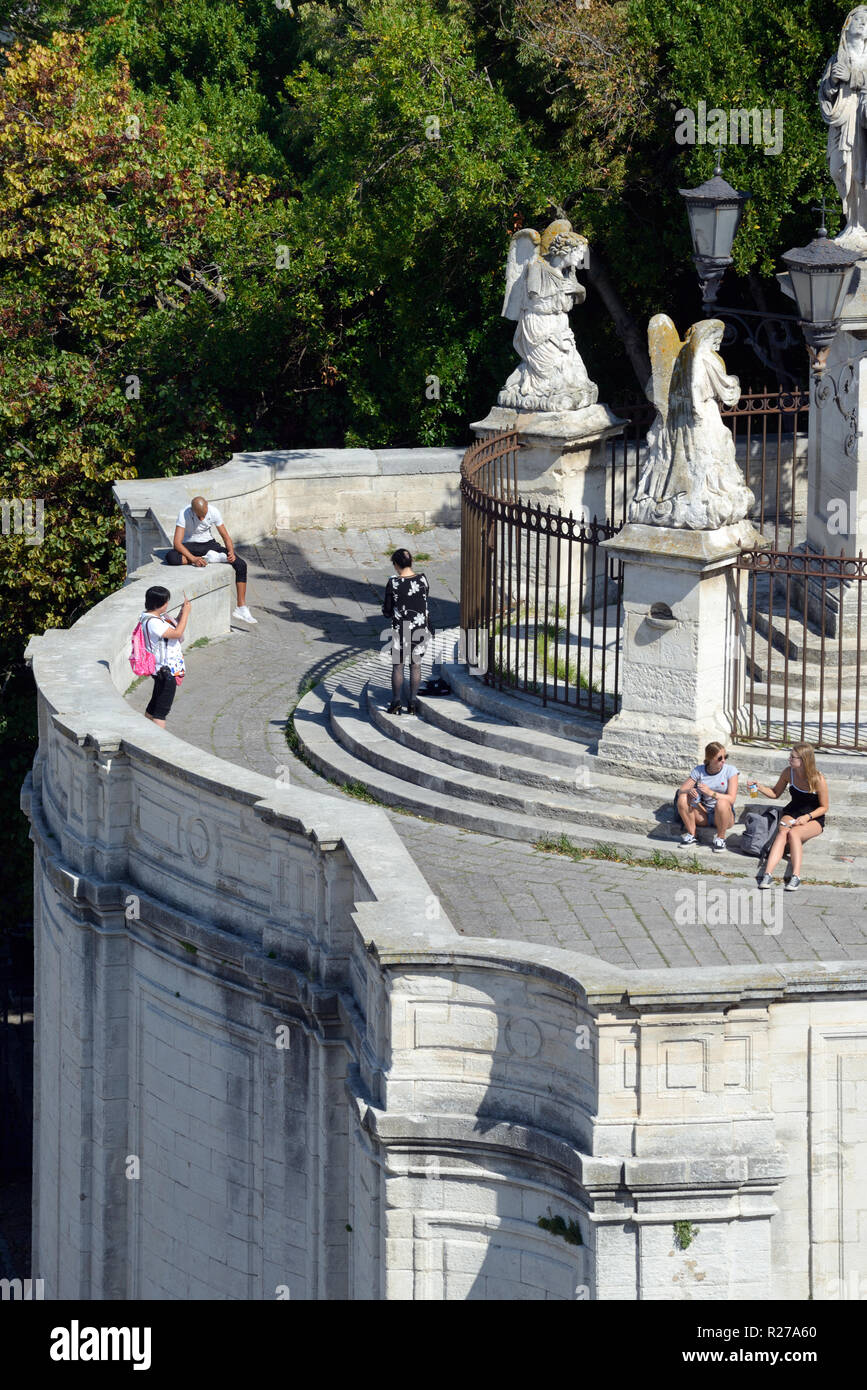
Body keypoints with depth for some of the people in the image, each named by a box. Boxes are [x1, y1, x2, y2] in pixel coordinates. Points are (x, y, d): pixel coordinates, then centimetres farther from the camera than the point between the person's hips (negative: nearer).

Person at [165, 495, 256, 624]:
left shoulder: (213, 512, -13)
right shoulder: (184, 514, -23)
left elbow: (225, 536, -3)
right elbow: (177, 542, -27)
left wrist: (231, 552, -23)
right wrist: (192, 558, -40)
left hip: (208, 544, 3)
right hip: (189, 546, -3)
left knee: (241, 565, -16)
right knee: (171, 557, -38)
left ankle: (241, 608, -12)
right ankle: (208, 558, -23)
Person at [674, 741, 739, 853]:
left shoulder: (730, 770, -8)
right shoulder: (699, 770, -1)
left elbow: (731, 799, -17)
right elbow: (681, 790, -3)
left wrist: (711, 793, -31)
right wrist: (689, 791, -28)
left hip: (723, 815, -2)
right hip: (704, 816, 2)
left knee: (722, 803, -37)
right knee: (682, 798, -21)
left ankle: (720, 838, -14)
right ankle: (691, 835, -7)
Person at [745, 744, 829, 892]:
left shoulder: (818, 780, -16)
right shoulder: (788, 772, -3)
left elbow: (824, 807, -6)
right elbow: (775, 794, 13)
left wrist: (807, 817, -22)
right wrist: (759, 786, -4)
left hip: (814, 819, -3)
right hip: (792, 813, 3)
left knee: (793, 833, -35)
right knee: (782, 833, -31)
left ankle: (796, 877, -44)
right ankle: (767, 875, -47)